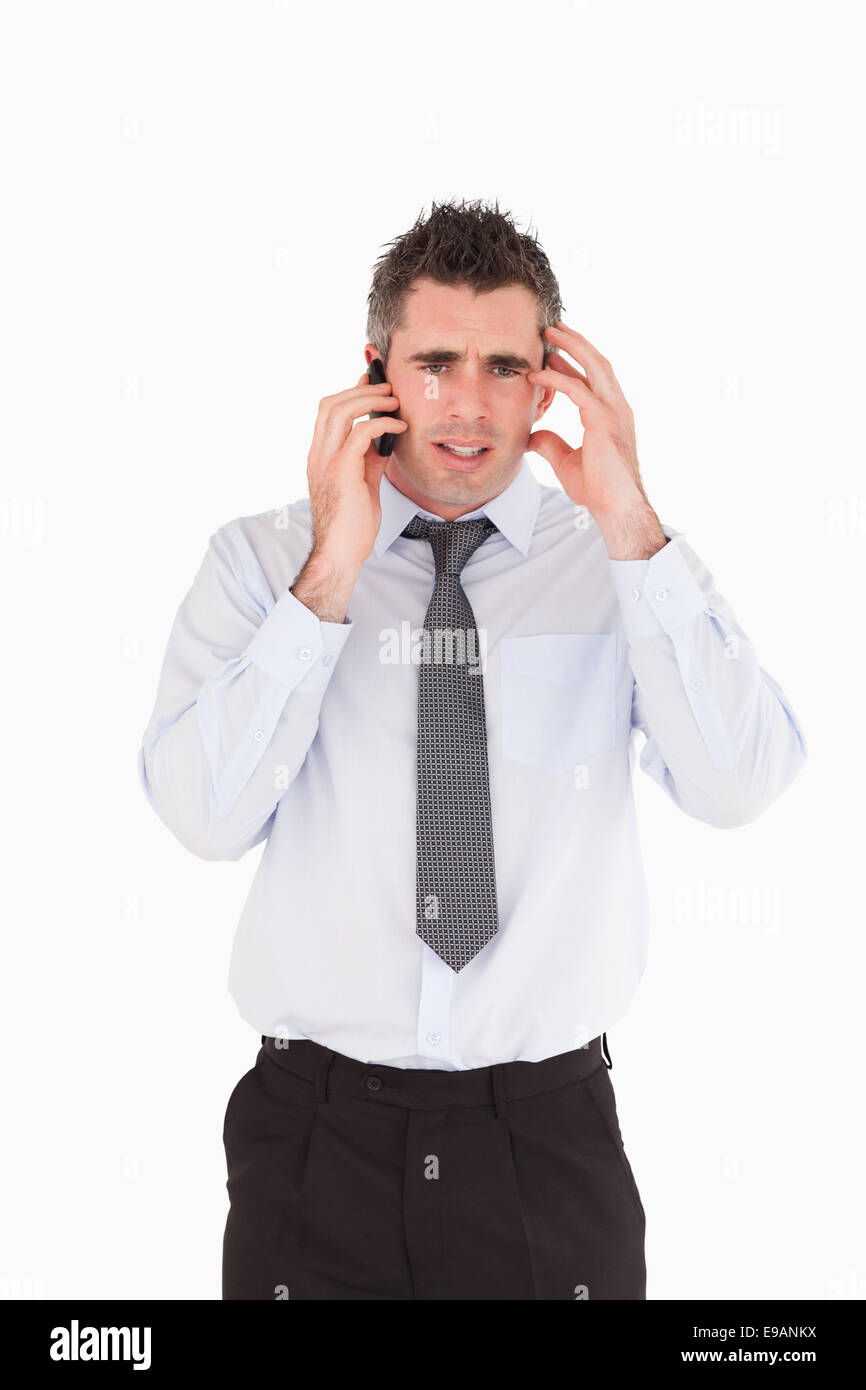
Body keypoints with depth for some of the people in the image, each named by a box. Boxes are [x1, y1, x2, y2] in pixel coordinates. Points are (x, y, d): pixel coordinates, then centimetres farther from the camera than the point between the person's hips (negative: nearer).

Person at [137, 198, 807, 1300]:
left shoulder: (623, 566, -1)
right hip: (319, 1132, 0)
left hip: (551, 1138, 1)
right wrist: (330, 574, -19)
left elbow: (739, 786, -15)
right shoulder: (257, 560, 0)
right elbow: (201, 814, -13)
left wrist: (633, 530, -21)